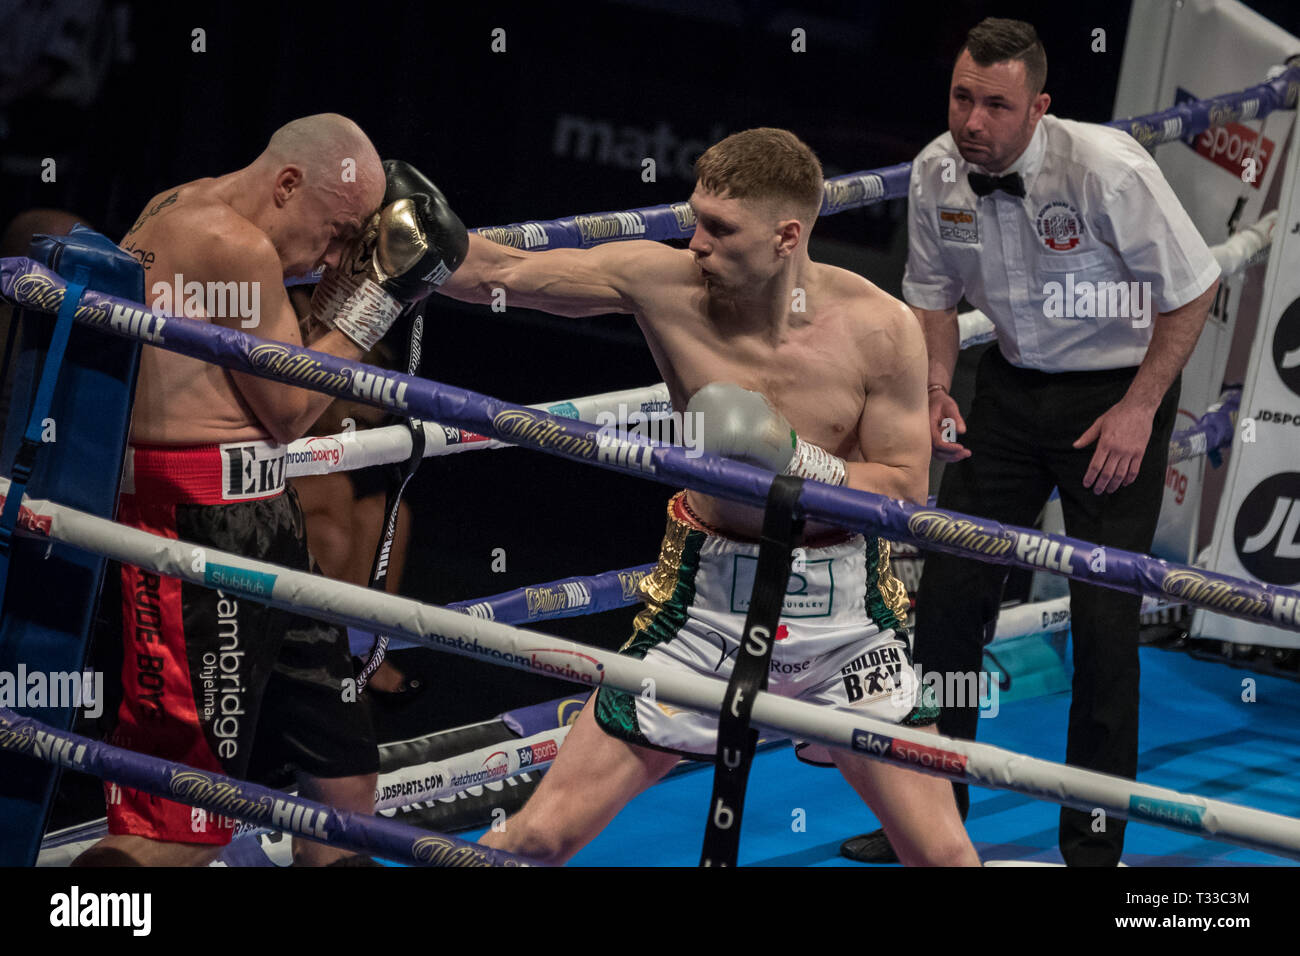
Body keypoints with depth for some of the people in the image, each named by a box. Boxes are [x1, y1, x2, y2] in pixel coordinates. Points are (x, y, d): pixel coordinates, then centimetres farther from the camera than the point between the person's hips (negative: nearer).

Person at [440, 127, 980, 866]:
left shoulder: (879, 329, -14)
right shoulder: (664, 284, -13)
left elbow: (907, 489, -8)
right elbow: (494, 271, -10)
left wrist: (797, 461, -23)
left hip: (843, 611, 0)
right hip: (706, 599, 0)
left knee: (942, 852, 2)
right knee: (541, 836, -1)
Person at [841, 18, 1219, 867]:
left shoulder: (1108, 169, -25)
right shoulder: (937, 173, -9)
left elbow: (1192, 287, -14)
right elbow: (934, 294, 9)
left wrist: (1138, 409, -15)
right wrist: (936, 389, -6)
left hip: (1118, 390, -5)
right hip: (1012, 384, 5)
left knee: (1105, 615, -8)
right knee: (950, 590, 2)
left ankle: (1095, 844, 4)